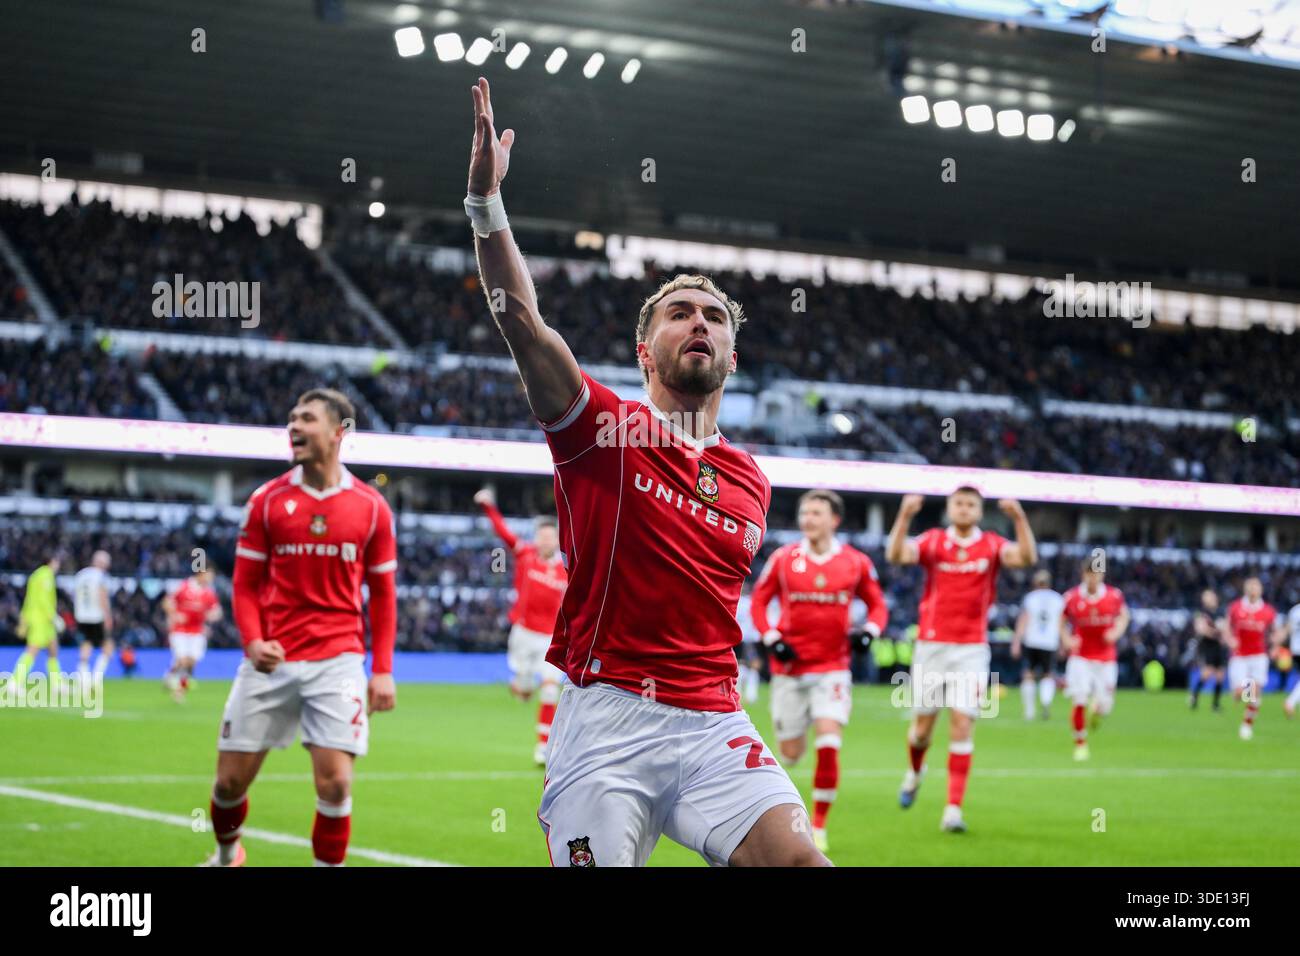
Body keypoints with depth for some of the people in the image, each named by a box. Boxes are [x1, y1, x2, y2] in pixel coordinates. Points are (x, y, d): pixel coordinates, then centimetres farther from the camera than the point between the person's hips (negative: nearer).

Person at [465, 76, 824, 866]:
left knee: (798, 859, -18)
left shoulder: (751, 481, 16)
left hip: (713, 724, 3)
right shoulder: (604, 426, 3)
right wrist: (487, 200, -21)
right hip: (607, 720, -3)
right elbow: (520, 319, -11)